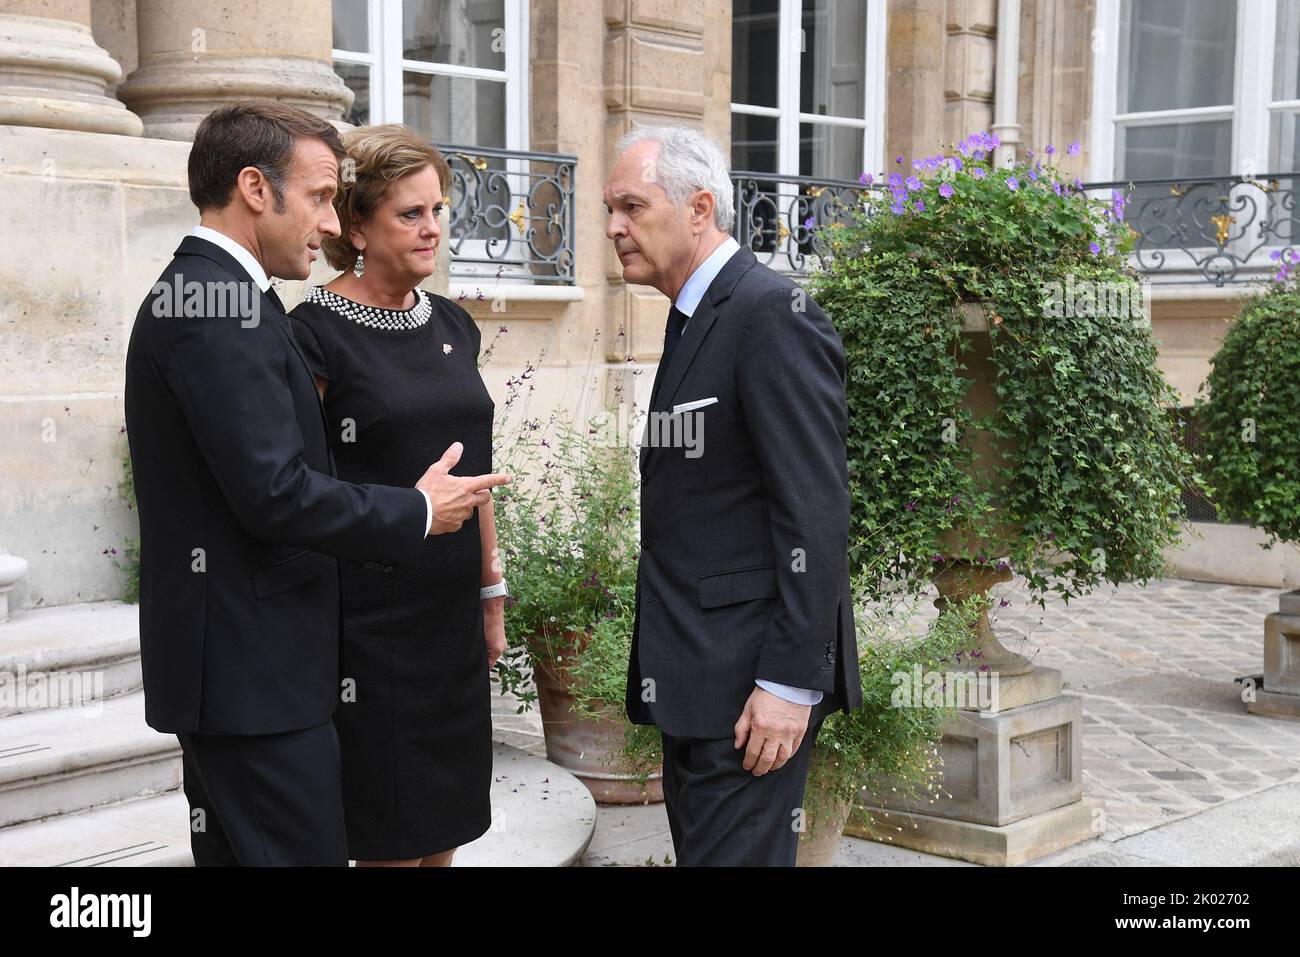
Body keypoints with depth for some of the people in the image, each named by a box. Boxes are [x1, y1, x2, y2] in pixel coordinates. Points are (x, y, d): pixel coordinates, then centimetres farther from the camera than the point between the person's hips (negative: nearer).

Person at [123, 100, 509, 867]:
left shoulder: (196, 292, 14)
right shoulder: (223, 301, -17)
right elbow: (275, 493, -23)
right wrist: (418, 512, -9)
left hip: (227, 660, 10)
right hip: (254, 669, -10)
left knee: (234, 850, 17)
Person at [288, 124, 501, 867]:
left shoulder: (453, 326, 9)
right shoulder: (317, 332, -10)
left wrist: (493, 595, 16)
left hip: (453, 619, 6)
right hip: (370, 622, -6)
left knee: (444, 829, 13)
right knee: (392, 839, 2)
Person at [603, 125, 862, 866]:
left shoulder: (773, 312, -14)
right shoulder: (696, 319, 14)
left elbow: (816, 514, -19)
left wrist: (790, 683, -21)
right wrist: (668, 671, 13)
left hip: (752, 680, -9)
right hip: (697, 676, 9)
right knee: (697, 846, 16)